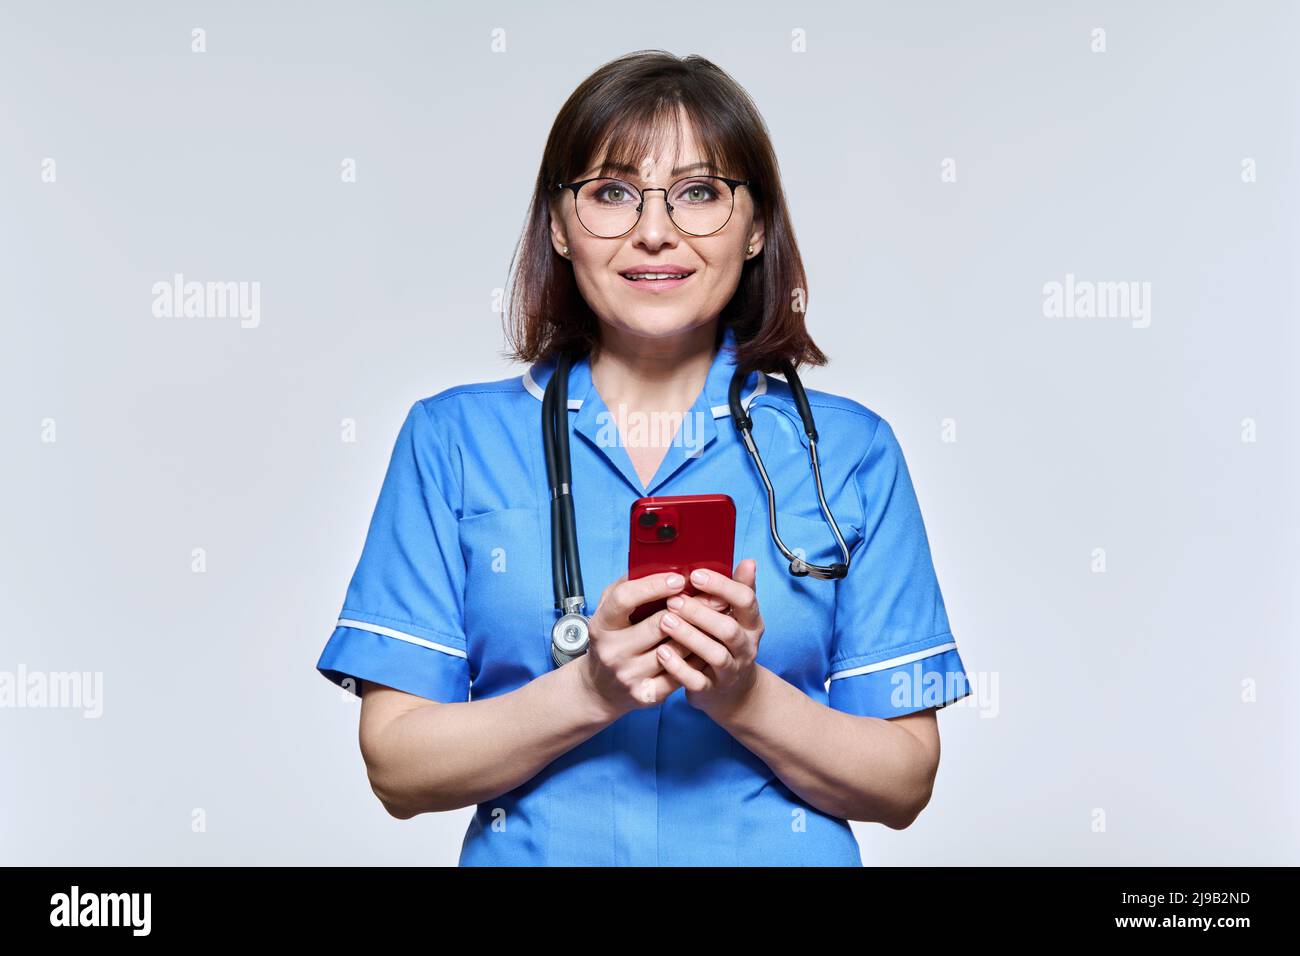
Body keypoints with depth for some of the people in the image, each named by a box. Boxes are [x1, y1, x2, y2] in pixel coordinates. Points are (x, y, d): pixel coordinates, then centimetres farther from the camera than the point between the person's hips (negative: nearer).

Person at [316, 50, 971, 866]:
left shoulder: (851, 451, 4)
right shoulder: (454, 438, 3)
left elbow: (904, 784, 2)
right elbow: (398, 769, -2)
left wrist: (744, 696, -14)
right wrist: (589, 689, -16)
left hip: (783, 850, 0)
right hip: (531, 851, 0)